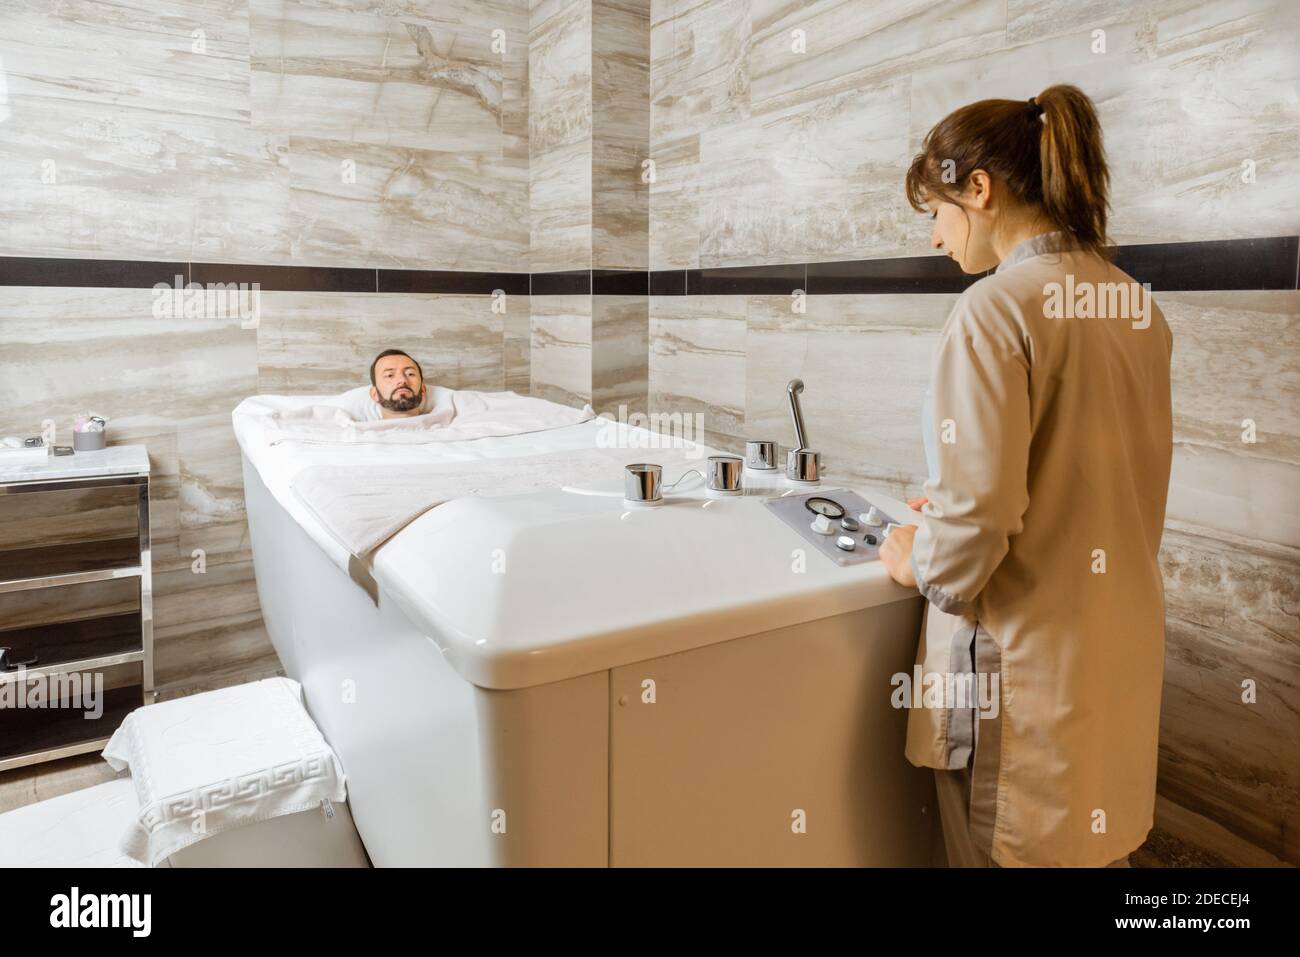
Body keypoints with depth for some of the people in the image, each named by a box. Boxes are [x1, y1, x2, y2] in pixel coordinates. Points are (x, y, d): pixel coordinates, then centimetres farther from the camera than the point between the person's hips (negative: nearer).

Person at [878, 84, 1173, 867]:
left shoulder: (996, 308, -19)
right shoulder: (1136, 306, 5)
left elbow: (978, 516, -24)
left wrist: (919, 561, -4)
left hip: (1023, 651, -7)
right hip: (1123, 635, 8)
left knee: (1013, 849, 12)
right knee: (1096, 841, 24)